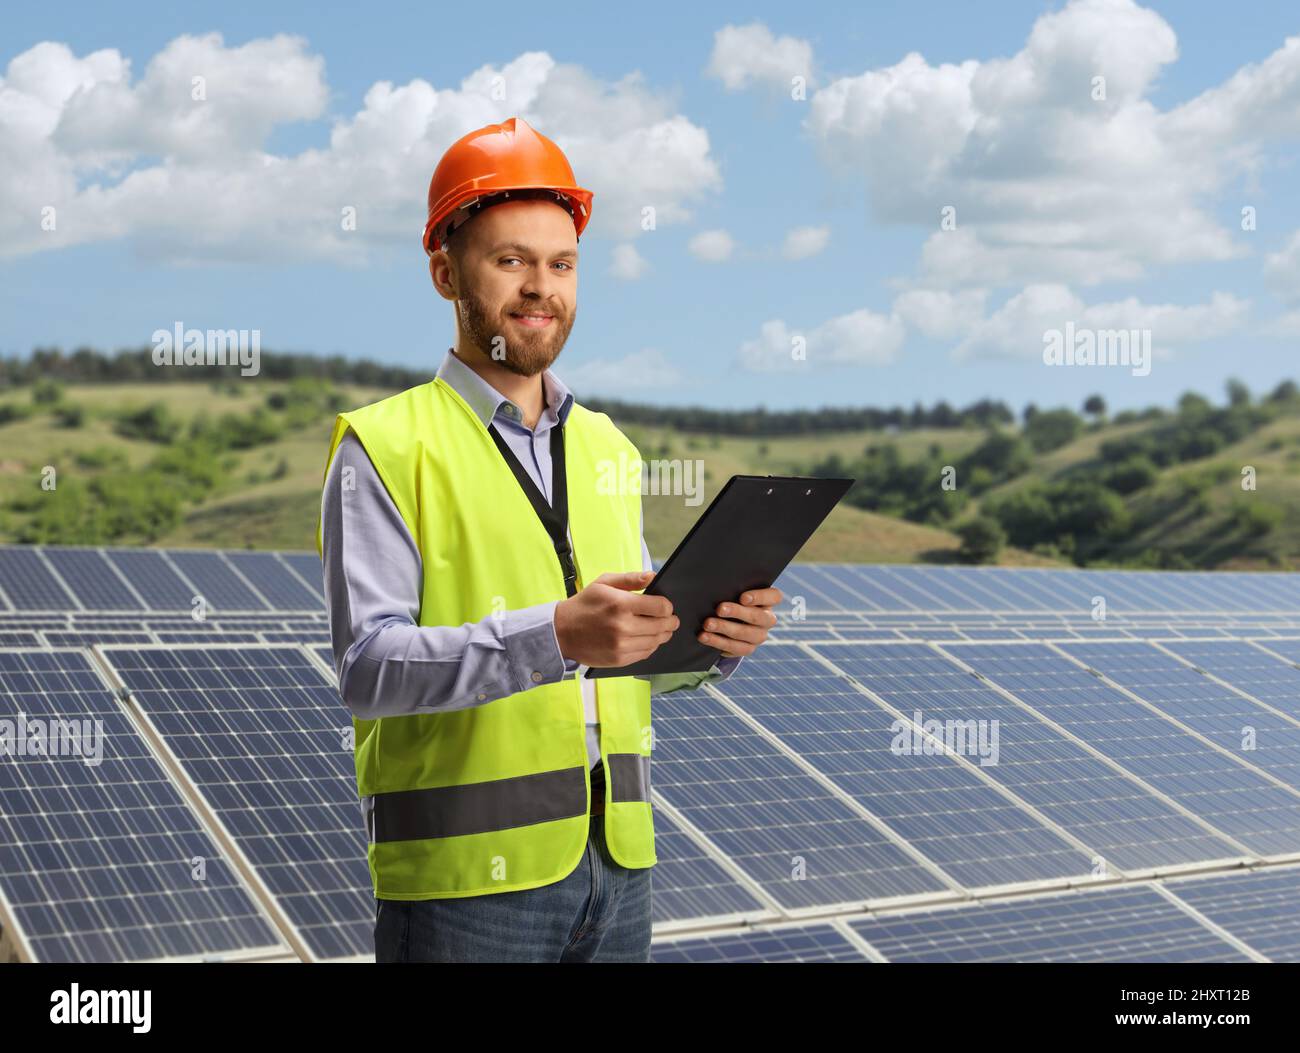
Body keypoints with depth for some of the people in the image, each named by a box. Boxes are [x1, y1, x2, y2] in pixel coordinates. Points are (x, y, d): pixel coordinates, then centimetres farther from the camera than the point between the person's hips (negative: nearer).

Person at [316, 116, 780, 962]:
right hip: (465, 876, -5)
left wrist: (715, 639, -5)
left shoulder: (607, 449, 13)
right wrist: (556, 635, -28)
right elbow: (369, 666, -16)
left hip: (618, 864, 5)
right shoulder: (385, 448, -5)